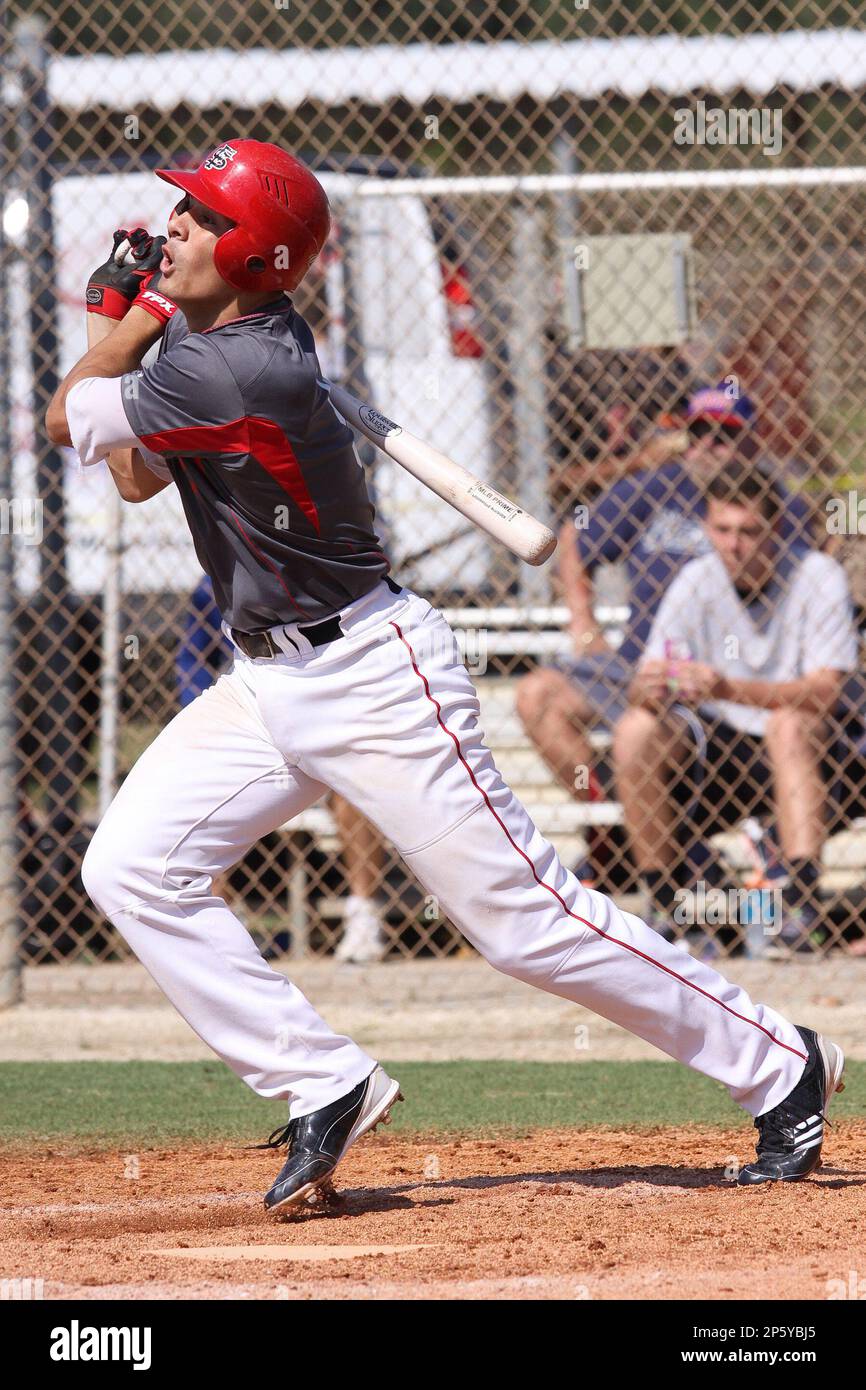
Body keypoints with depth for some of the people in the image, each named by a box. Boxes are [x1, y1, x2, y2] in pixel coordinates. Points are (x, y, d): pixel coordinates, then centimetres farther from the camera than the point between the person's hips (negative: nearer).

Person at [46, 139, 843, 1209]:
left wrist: (126, 311, 0)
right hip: (266, 684, 9)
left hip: (373, 677, -9)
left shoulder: (240, 374, -26)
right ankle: (325, 1090, 2)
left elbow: (70, 421, -16)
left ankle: (777, 1065, 8)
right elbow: (137, 477, 13)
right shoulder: (197, 329, 3)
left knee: (520, 914, -5)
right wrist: (139, 308, 3)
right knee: (129, 868, -2)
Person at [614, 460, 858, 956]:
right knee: (636, 729, -22)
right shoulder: (696, 581, -2)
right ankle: (663, 903, -17)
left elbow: (826, 691, -24)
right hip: (719, 753, 4)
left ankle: (802, 893, -42)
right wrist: (649, 690, -33)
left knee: (788, 723, -35)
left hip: (805, 751, -3)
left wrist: (729, 689, -38)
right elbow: (643, 689, -7)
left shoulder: (818, 576, -12)